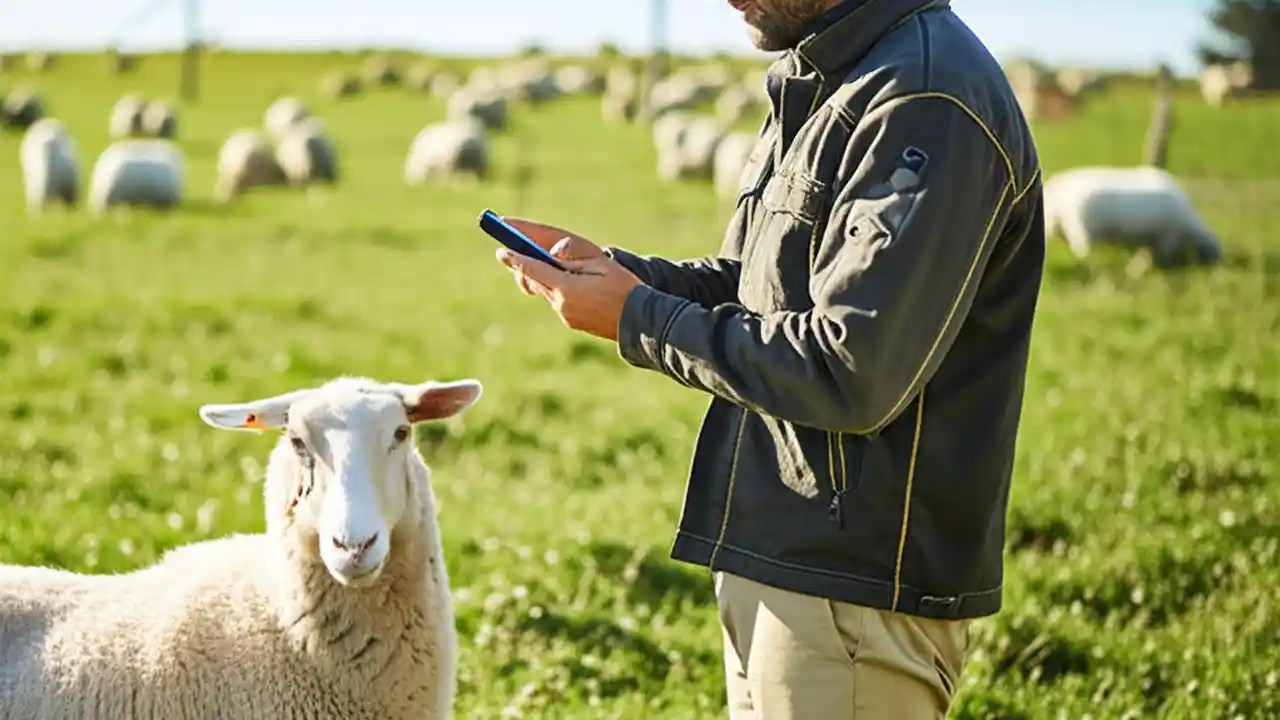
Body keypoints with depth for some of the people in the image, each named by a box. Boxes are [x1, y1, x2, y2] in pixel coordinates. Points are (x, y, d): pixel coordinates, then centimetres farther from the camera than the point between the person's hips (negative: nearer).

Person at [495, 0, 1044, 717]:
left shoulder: (929, 100, -19)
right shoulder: (818, 83, 13)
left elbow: (853, 376, -24)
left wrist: (638, 319, -14)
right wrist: (614, 271, 2)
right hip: (770, 560, 9)